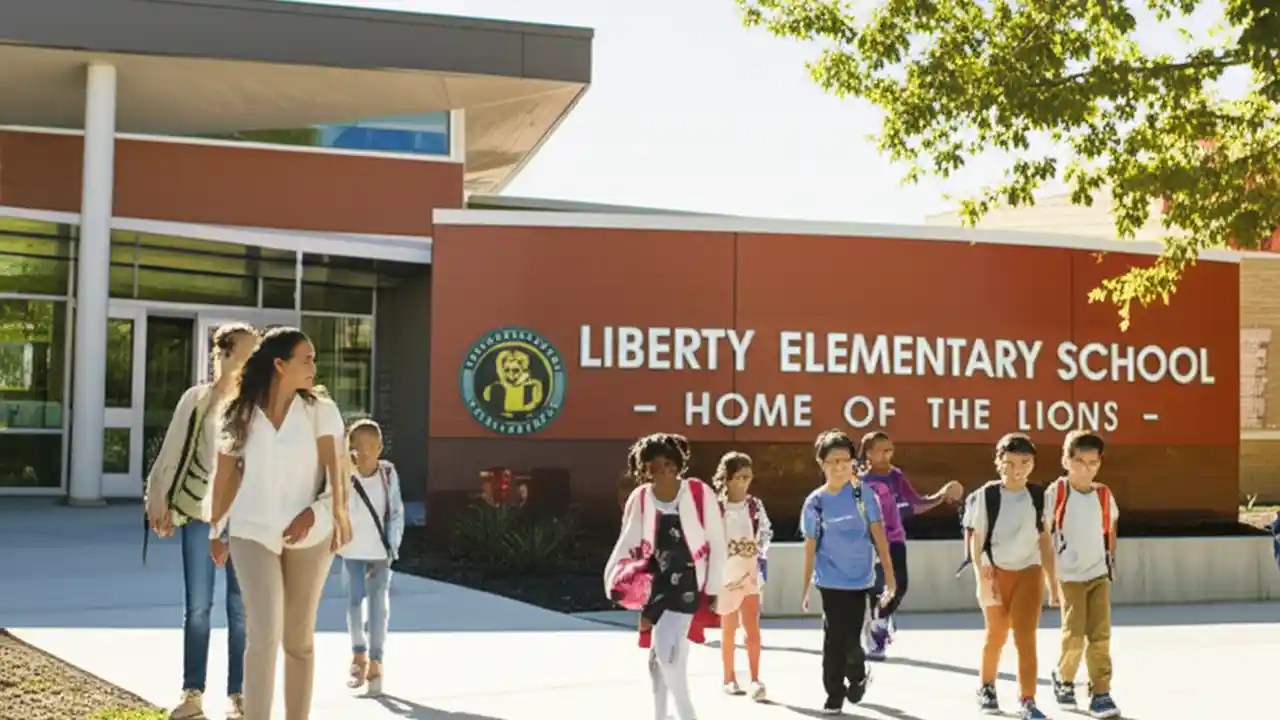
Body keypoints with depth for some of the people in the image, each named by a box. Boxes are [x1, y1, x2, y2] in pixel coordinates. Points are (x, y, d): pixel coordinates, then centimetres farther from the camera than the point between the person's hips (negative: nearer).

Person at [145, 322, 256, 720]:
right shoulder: (197, 398, 1)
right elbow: (172, 451, 4)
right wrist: (159, 501, 0)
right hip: (199, 511, 0)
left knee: (241, 607, 2)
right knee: (197, 605, 6)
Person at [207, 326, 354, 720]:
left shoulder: (320, 409, -2)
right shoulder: (240, 414, 0)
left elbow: (336, 467, -12)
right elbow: (226, 474, 8)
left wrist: (333, 512, -29)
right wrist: (216, 529, 12)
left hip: (308, 535, 1)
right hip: (253, 533, -1)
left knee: (299, 638, 10)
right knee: (264, 633, -14)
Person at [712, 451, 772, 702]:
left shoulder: (754, 505, 1)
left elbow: (766, 531, 14)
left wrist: (760, 551, 1)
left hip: (750, 573, 2)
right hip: (725, 574, -2)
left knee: (753, 627, -5)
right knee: (729, 628, 10)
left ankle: (755, 680, -3)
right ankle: (729, 678, 23)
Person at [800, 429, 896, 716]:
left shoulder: (862, 492, -3)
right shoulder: (815, 502, -3)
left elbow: (878, 533, -2)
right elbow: (810, 546, 2)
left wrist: (889, 573, -5)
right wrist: (806, 587, 4)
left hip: (860, 578, 0)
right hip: (831, 580, 0)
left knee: (851, 638, 4)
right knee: (834, 638, -2)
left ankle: (857, 675, 34)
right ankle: (834, 694, 12)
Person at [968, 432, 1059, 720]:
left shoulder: (1039, 496, -1)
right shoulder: (986, 495, -8)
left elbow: (1044, 540, 5)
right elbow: (977, 539, -5)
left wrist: (1052, 580, 7)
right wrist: (982, 578, -11)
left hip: (1029, 572, 1)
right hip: (996, 572, -1)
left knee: (1026, 637, -7)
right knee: (996, 636, 14)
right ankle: (987, 689, 36)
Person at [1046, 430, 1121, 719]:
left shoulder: (1104, 494, 1)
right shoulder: (1055, 493, -10)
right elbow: (1043, 534, -6)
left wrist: (1111, 559, 13)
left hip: (1099, 575, 3)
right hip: (1070, 576, -3)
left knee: (1100, 635, -3)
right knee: (1075, 635, -6)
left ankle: (1100, 693, 2)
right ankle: (1063, 677, 21)